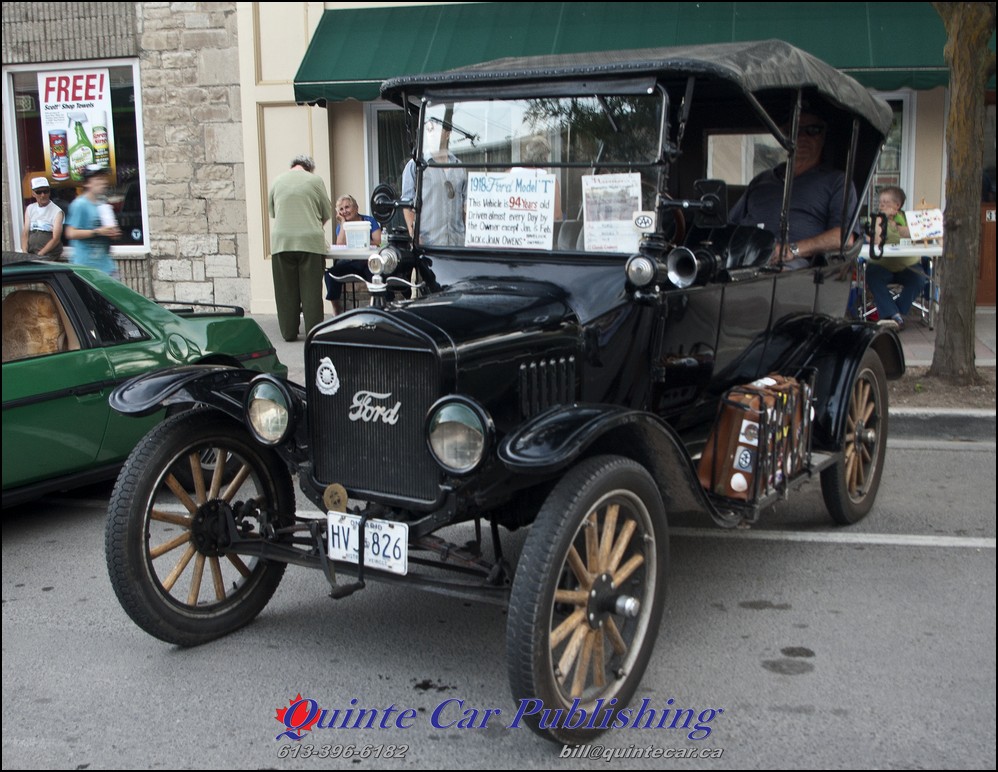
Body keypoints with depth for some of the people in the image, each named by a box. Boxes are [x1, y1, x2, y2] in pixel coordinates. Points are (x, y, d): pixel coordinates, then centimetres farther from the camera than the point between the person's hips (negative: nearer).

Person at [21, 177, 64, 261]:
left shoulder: (57, 212, -1)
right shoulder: (30, 209, 14)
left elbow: (56, 239, -8)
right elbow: (25, 234, 10)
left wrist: (39, 255, -14)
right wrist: (24, 253, -6)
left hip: (49, 255, -4)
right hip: (30, 254, 4)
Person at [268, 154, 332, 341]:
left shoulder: (277, 182, 12)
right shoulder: (315, 180, 4)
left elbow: (272, 212, 19)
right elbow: (327, 213, 8)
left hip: (281, 241, 2)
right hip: (310, 241, -2)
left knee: (286, 290, 7)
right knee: (311, 290, 2)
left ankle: (289, 332, 10)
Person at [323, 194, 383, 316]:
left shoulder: (369, 221, 4)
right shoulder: (341, 225, 10)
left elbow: (378, 242, -9)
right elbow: (340, 246, -9)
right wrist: (343, 223, -5)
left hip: (369, 262, -2)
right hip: (349, 263, 2)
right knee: (330, 274, -27)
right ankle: (336, 310, -13)